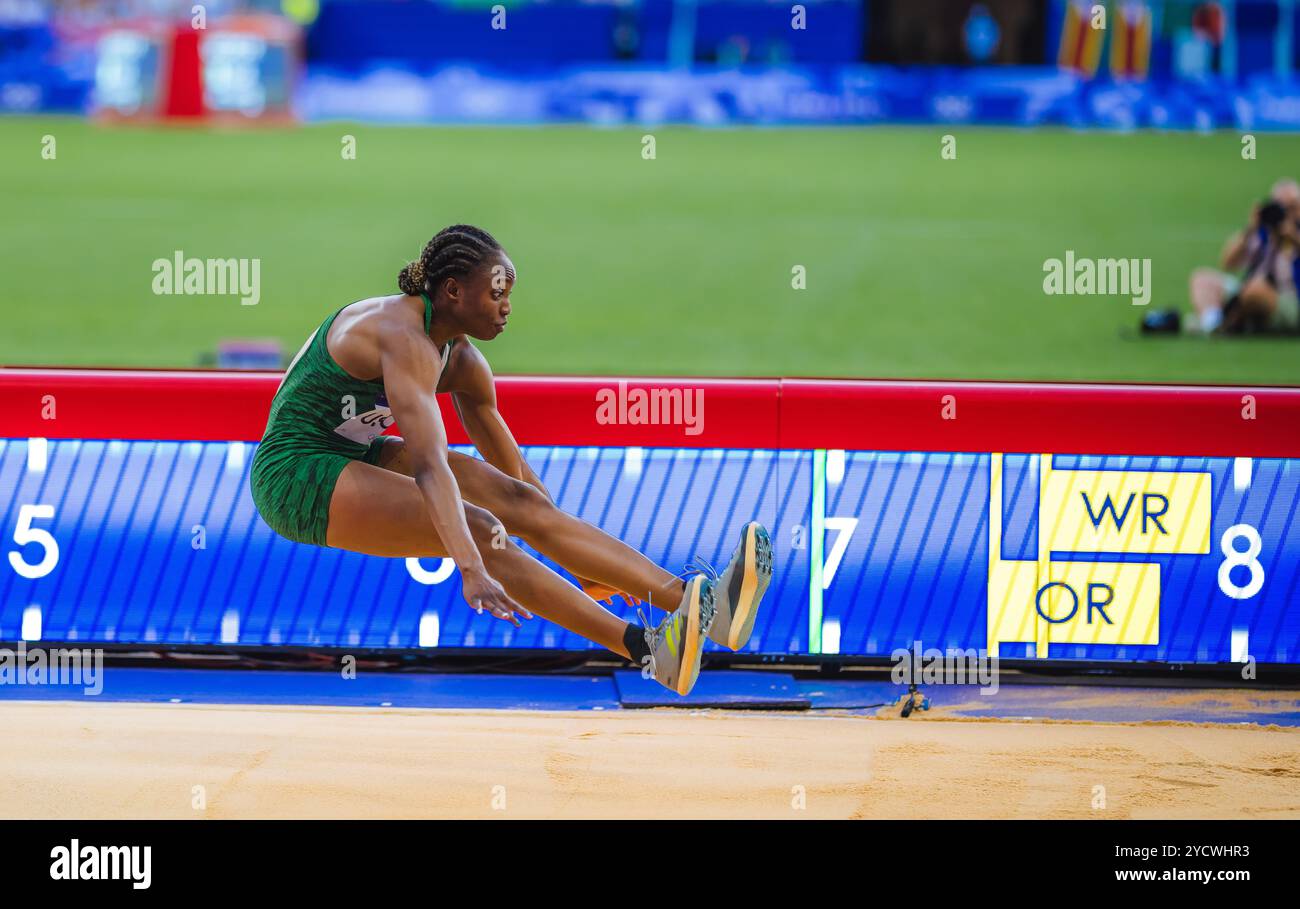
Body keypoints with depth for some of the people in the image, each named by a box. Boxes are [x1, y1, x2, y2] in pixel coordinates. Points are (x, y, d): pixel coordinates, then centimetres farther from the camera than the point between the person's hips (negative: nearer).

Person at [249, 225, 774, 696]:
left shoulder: (459, 361, 6)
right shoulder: (404, 339, -24)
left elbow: (512, 469, 15)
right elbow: (428, 464, -37)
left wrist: (585, 564, 18)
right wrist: (473, 572, -47)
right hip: (296, 478, -9)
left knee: (523, 502, -8)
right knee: (479, 530, -27)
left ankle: (694, 602, -20)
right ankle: (648, 650, -38)